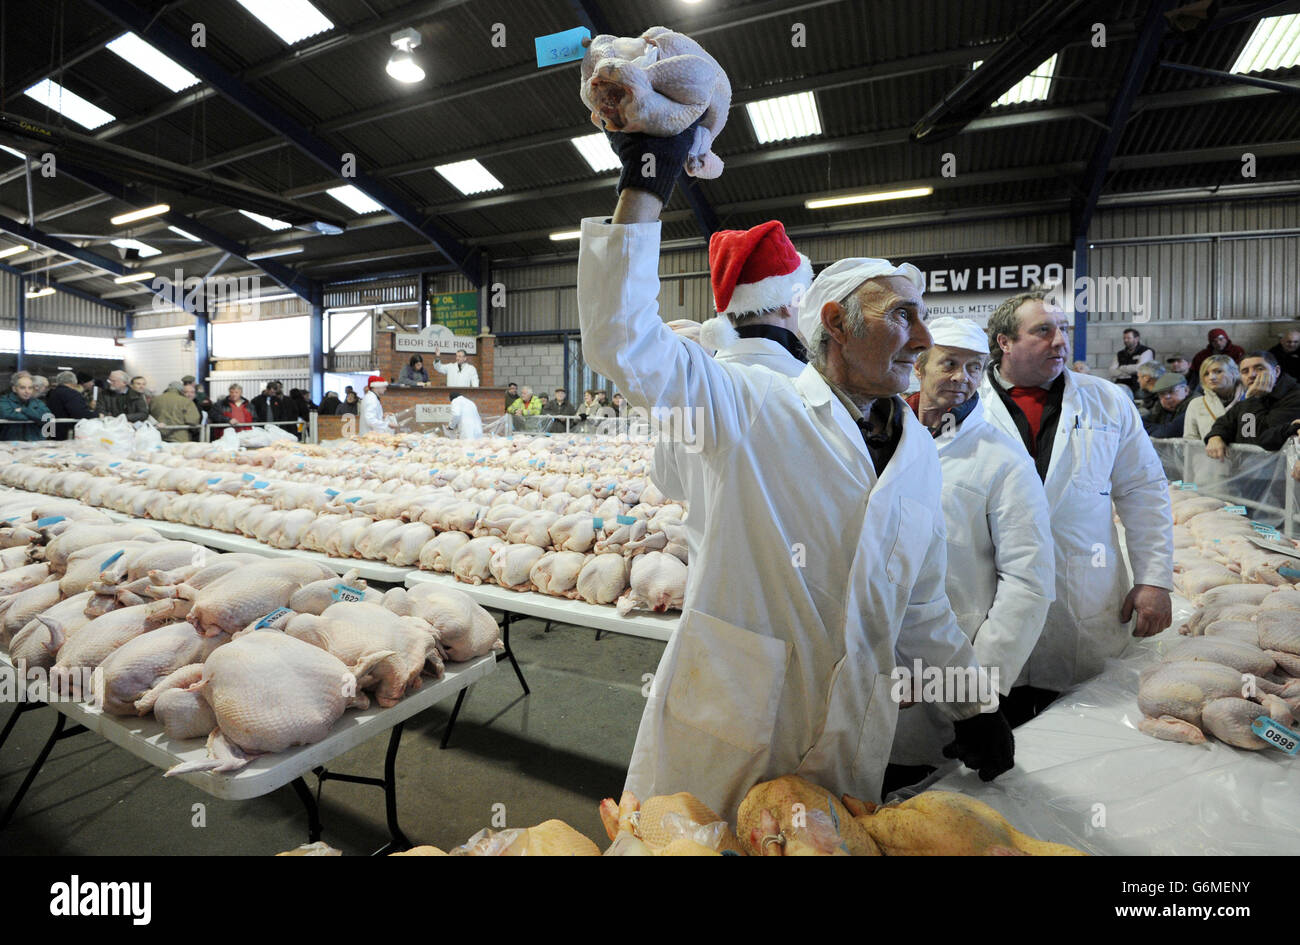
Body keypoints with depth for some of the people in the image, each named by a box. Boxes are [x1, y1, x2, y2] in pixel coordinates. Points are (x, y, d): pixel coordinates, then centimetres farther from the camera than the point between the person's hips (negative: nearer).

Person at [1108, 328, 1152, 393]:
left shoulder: (1146, 351, 6)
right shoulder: (1120, 354, 19)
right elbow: (1112, 372, 6)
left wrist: (1122, 368, 3)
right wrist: (1130, 371, -6)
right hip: (1120, 385, 3)